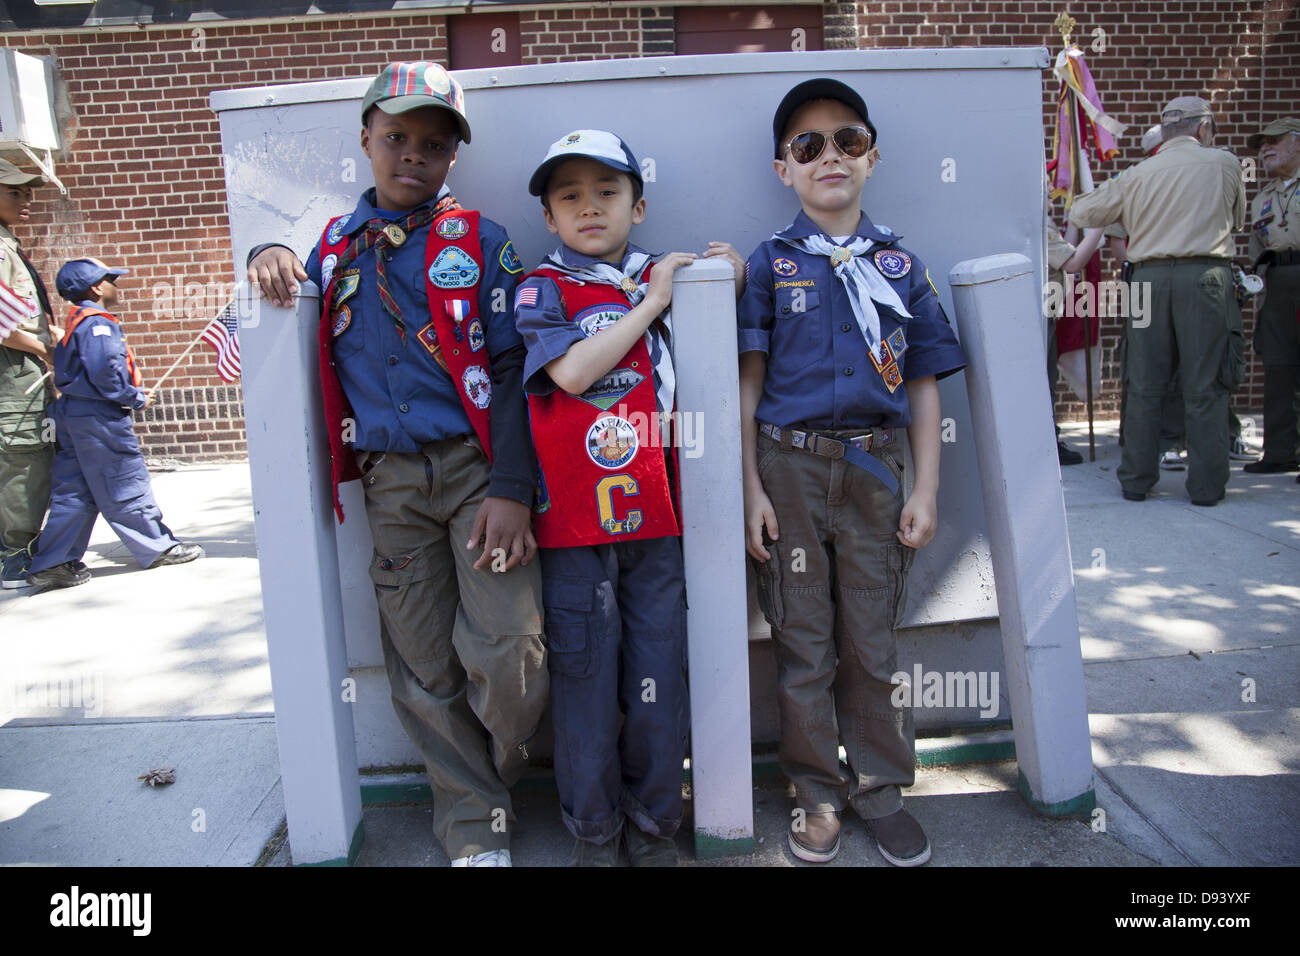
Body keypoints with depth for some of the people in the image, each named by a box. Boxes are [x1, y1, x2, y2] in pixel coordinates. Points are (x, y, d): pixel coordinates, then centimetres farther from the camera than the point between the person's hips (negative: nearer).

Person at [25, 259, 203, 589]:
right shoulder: (99, 323, -13)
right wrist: (135, 399, -12)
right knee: (126, 486, 0)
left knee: (74, 491, 11)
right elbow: (104, 371, -25)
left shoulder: (76, 322, 18)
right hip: (98, 417, -10)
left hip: (72, 413, 10)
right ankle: (159, 548, 11)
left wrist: (135, 391, 10)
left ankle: (52, 562, 12)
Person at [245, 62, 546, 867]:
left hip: (476, 467, -3)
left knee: (506, 654, -10)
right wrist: (270, 255, 5)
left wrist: (511, 490, -12)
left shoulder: (479, 241, 3)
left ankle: (495, 782, 23)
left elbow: (509, 370, -3)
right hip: (391, 480, 3)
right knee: (423, 667, 6)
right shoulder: (334, 244, 13)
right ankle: (476, 829, 24)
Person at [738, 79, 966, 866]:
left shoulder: (901, 264, 8)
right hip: (791, 470, -1)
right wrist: (751, 488, -6)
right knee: (805, 645, 8)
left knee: (872, 642, 10)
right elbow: (748, 382, 0)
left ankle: (881, 787, 28)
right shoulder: (770, 264, 3)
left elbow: (923, 384, 7)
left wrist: (926, 489, 2)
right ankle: (818, 793, 25)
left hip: (875, 469, 2)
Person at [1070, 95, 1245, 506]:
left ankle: (1136, 480, 12)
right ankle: (1206, 485, 6)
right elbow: (1237, 217, 21)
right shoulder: (1223, 164, 7)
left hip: (1150, 277, 2)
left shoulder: (1136, 175, 8)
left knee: (1145, 385, 7)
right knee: (1204, 387, 2)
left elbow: (1081, 213, 14)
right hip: (1205, 275, -2)